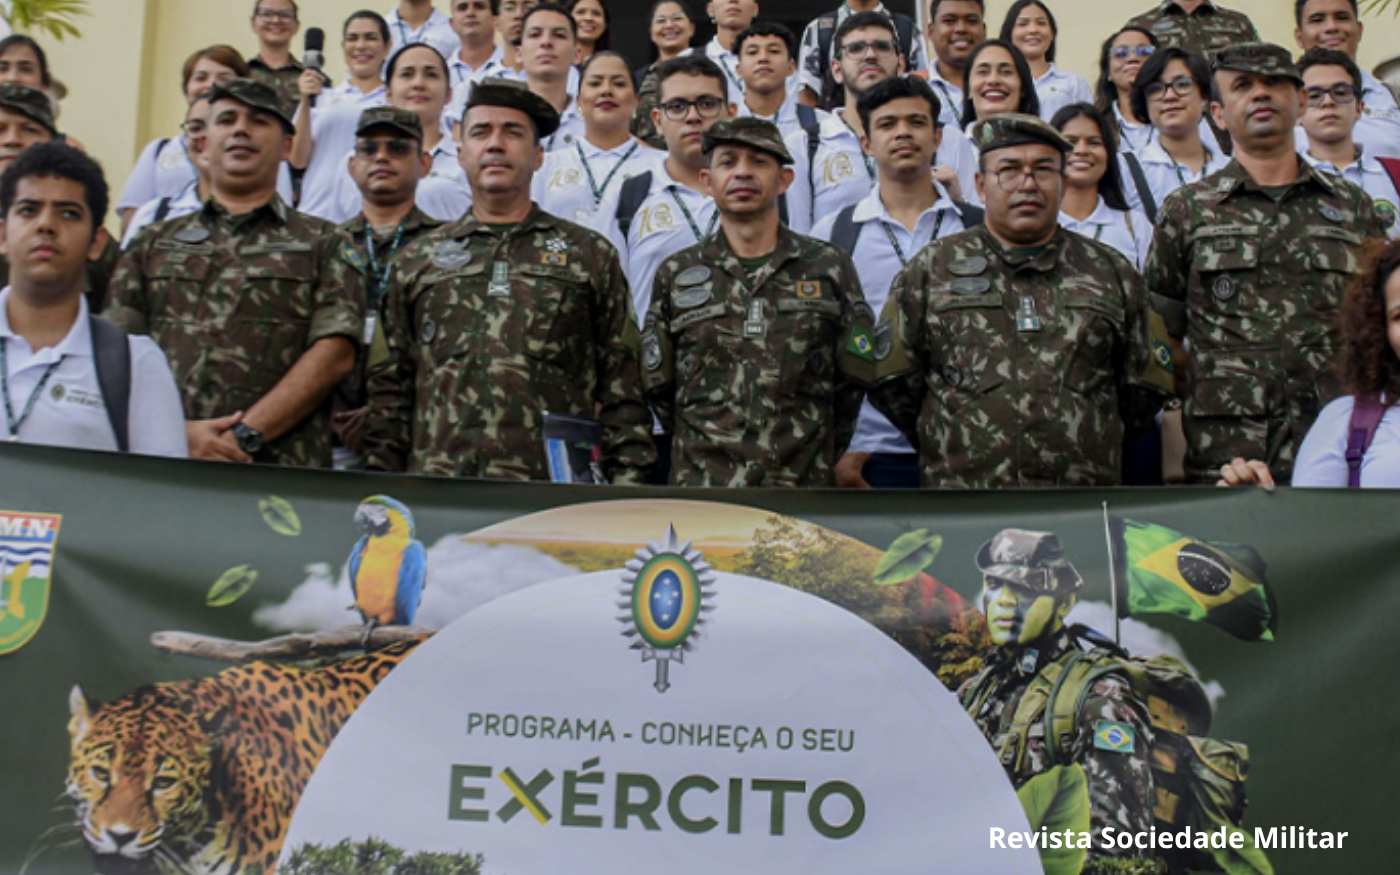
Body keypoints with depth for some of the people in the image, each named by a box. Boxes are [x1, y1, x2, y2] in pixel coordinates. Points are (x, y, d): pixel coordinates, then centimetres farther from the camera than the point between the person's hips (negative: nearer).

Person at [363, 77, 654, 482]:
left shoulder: (591, 256, 10)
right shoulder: (418, 260, 14)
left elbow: (620, 387, 6)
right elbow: (392, 389, 14)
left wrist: (627, 484, -2)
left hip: (554, 489, -1)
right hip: (435, 489, 2)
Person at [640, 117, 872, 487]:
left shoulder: (830, 268, 3)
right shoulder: (675, 275, 5)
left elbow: (853, 377, 9)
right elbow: (657, 384, 11)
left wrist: (823, 458, 12)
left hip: (804, 488, 0)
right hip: (703, 489, 0)